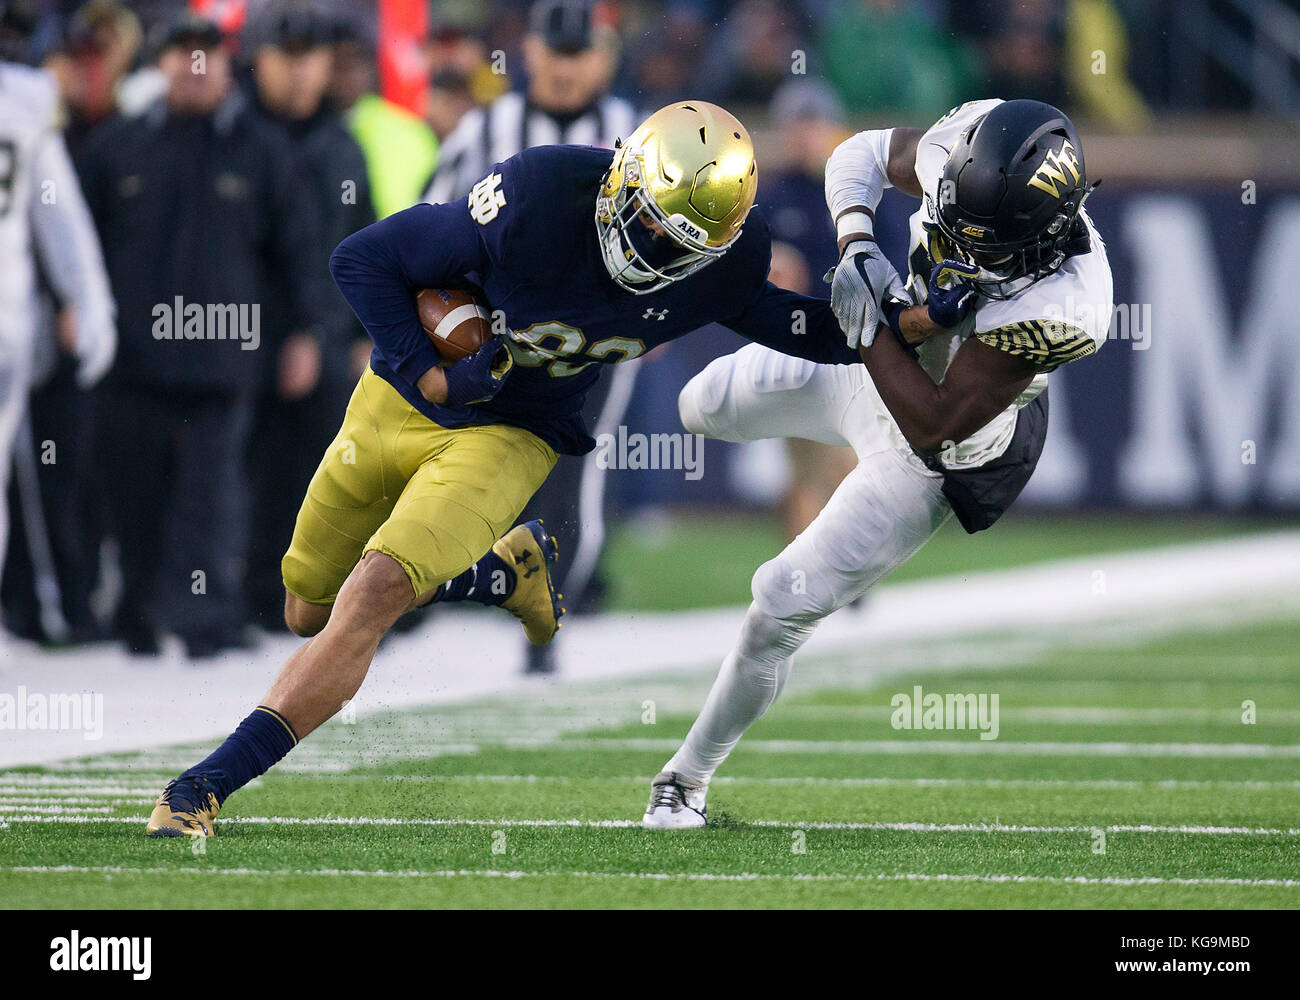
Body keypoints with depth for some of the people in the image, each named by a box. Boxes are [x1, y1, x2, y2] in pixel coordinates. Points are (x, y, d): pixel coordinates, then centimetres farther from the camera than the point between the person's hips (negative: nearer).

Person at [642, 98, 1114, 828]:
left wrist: (870, 322, -36)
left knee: (787, 604, 2)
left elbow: (932, 426, -37)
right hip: (868, 362, 6)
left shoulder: (1058, 307, -43)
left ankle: (690, 777, 26)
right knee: (707, 407, 23)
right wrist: (856, 243, -26)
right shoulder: (970, 143, -30)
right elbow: (865, 154, -8)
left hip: (947, 460, -6)